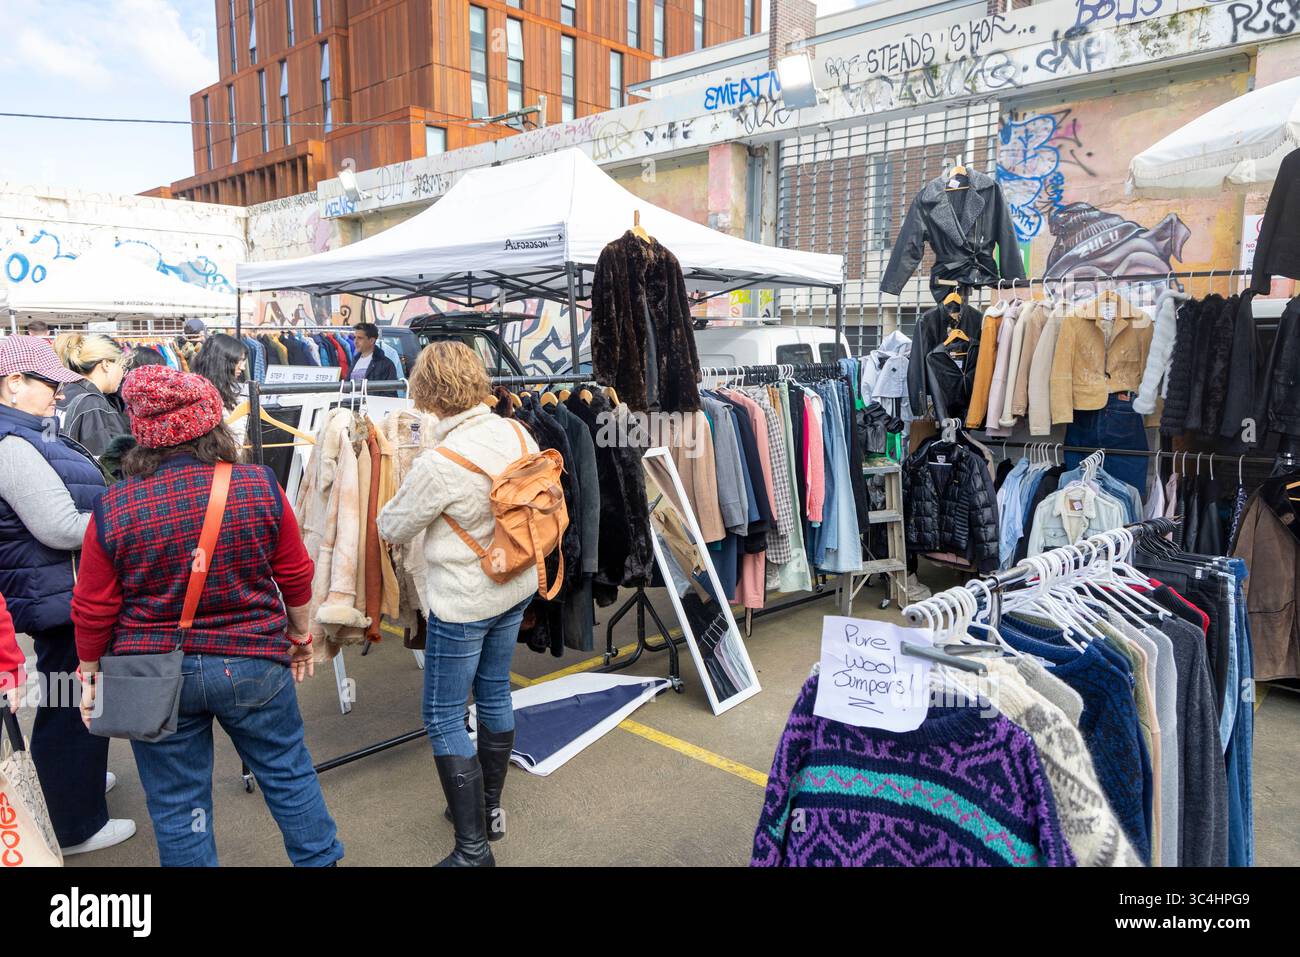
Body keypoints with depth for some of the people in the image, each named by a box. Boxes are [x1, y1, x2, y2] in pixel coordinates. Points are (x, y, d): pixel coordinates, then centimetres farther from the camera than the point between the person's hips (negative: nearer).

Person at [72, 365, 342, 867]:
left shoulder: (113, 509, -12)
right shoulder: (260, 486, -13)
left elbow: (93, 610, -4)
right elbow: (295, 576, -4)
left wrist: (89, 672, 12)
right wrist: (299, 635, 12)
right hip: (253, 665, 0)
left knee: (177, 805, 17)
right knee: (289, 773, 20)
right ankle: (320, 858, 35)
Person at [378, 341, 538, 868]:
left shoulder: (437, 464, -27)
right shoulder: (516, 433, -8)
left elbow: (392, 529, -10)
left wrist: (404, 489, 8)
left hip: (464, 601, -7)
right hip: (516, 587, 7)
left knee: (442, 718, 7)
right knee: (495, 694, 21)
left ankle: (473, 848, 13)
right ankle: (489, 808, 40)